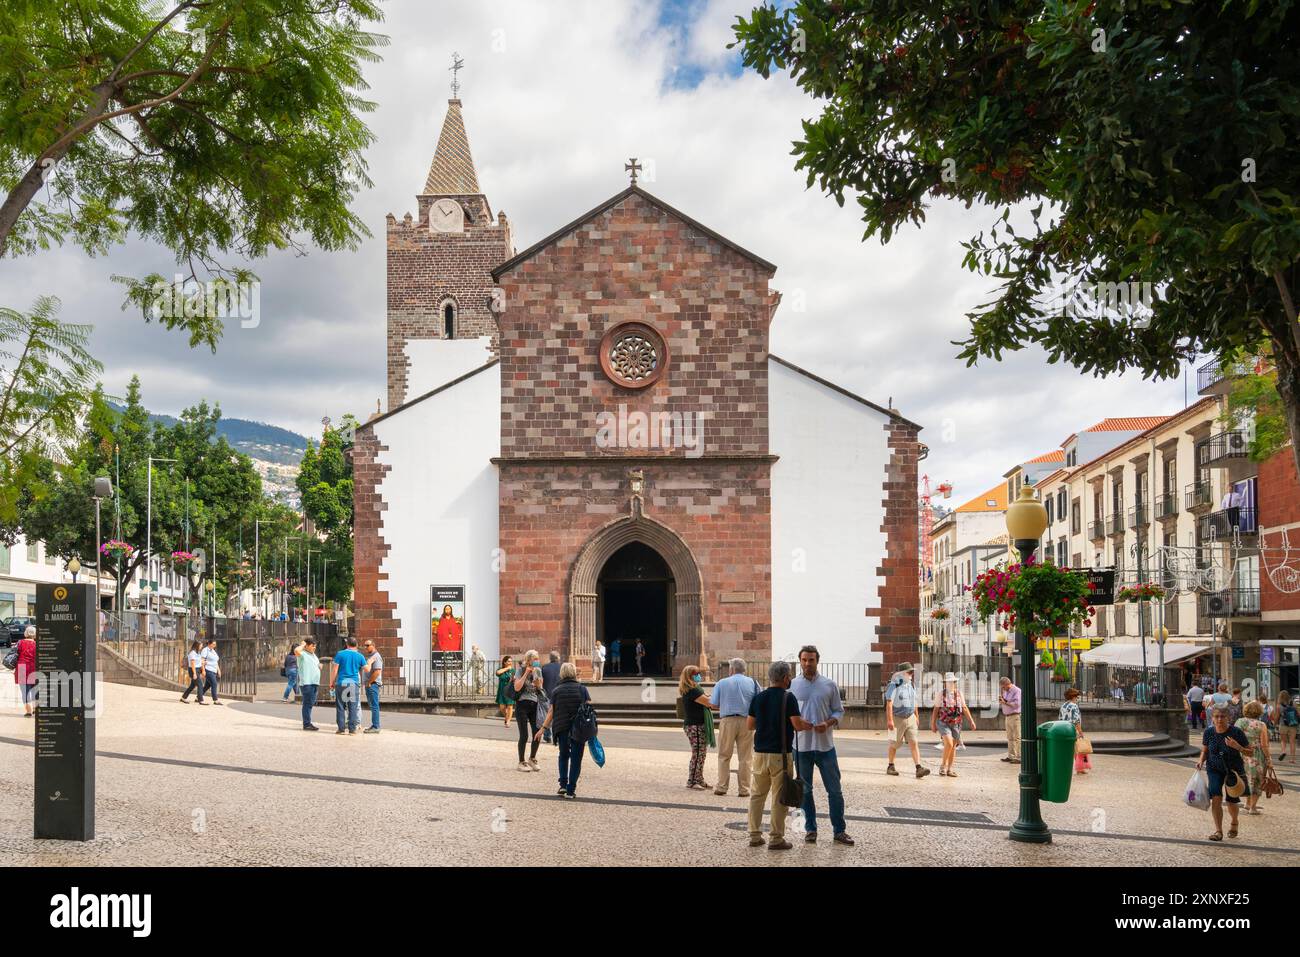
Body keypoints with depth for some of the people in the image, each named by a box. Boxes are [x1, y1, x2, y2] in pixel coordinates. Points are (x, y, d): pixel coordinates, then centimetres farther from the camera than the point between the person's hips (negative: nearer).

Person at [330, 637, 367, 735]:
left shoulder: (340, 654, 0)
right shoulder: (360, 656, 2)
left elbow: (335, 670, -2)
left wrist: (331, 682, 6)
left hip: (341, 683, 0)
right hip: (354, 683, 1)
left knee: (340, 706, 6)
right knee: (353, 707, 3)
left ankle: (341, 728, 4)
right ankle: (352, 729, 1)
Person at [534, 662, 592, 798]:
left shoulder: (557, 690, 2)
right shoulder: (582, 688, 1)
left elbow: (551, 712, 1)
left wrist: (543, 728, 8)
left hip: (561, 728, 1)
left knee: (563, 756, 21)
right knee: (576, 758, 6)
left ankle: (563, 784, 9)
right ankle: (571, 790, 2)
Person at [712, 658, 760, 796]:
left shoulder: (722, 683, 2)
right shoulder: (753, 683, 4)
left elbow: (714, 704, 0)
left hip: (728, 720, -1)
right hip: (747, 721, 1)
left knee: (724, 756, 9)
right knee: (745, 757, 6)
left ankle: (721, 787, 8)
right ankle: (744, 789, 6)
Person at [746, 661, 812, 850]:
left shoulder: (758, 697, 5)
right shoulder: (788, 698, -11)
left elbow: (750, 725, 8)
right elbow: (797, 724, -17)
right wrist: (807, 726, 4)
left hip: (760, 752, 5)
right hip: (780, 754, -5)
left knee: (757, 795, 13)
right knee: (779, 798, 2)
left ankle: (755, 835, 15)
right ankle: (776, 839, 4)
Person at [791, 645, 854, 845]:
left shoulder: (829, 685, 2)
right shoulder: (792, 685, 2)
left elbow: (839, 711, 5)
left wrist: (828, 723, -13)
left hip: (825, 745, 0)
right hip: (801, 745, 0)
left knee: (834, 790, 2)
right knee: (805, 790, 9)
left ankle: (839, 831, 11)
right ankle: (810, 830, 20)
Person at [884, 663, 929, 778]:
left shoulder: (912, 685, 8)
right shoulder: (894, 686, -13)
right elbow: (889, 703, -18)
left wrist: (916, 718, 19)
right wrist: (889, 720, -24)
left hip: (910, 718, 5)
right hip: (897, 718, -5)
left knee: (914, 743, -8)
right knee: (894, 744, 8)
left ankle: (919, 768, -16)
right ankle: (890, 767, 25)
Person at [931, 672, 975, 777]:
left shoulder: (959, 693, 3)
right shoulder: (940, 693, -5)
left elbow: (965, 709, 7)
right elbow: (936, 709, 0)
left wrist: (971, 721, 0)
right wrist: (933, 724, 1)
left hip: (955, 724, 3)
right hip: (943, 723, -3)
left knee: (953, 747, 6)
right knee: (949, 744, -20)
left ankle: (949, 769, 16)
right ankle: (943, 765, -3)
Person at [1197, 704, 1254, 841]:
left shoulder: (1236, 732, -17)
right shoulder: (1209, 732, -9)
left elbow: (1251, 752, -10)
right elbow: (1205, 750, 8)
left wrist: (1237, 747, -28)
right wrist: (1201, 761, -12)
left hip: (1234, 770, -1)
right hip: (1214, 769, 1)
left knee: (1232, 801, 8)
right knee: (1216, 797, -17)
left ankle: (1233, 822, 41)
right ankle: (1218, 831, -10)